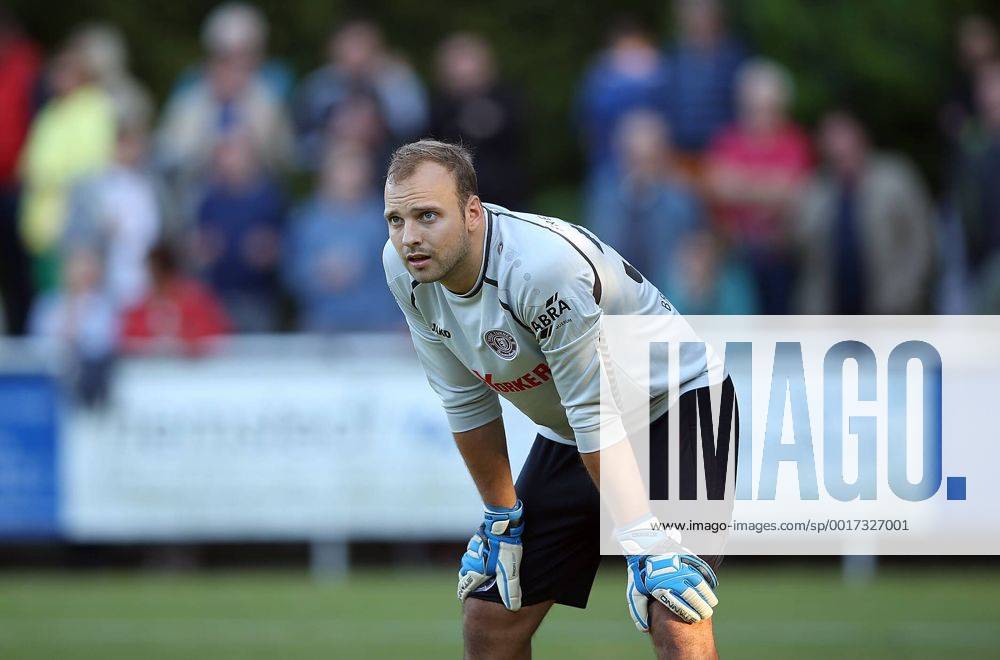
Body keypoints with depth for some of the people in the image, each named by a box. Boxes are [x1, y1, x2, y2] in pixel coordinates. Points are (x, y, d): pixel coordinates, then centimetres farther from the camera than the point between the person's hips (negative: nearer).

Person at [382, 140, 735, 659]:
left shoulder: (544, 266, -33)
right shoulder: (405, 270, -11)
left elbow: (597, 418, -30)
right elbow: (467, 402, 1)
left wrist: (643, 542, -28)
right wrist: (501, 516, 5)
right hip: (566, 436, 7)